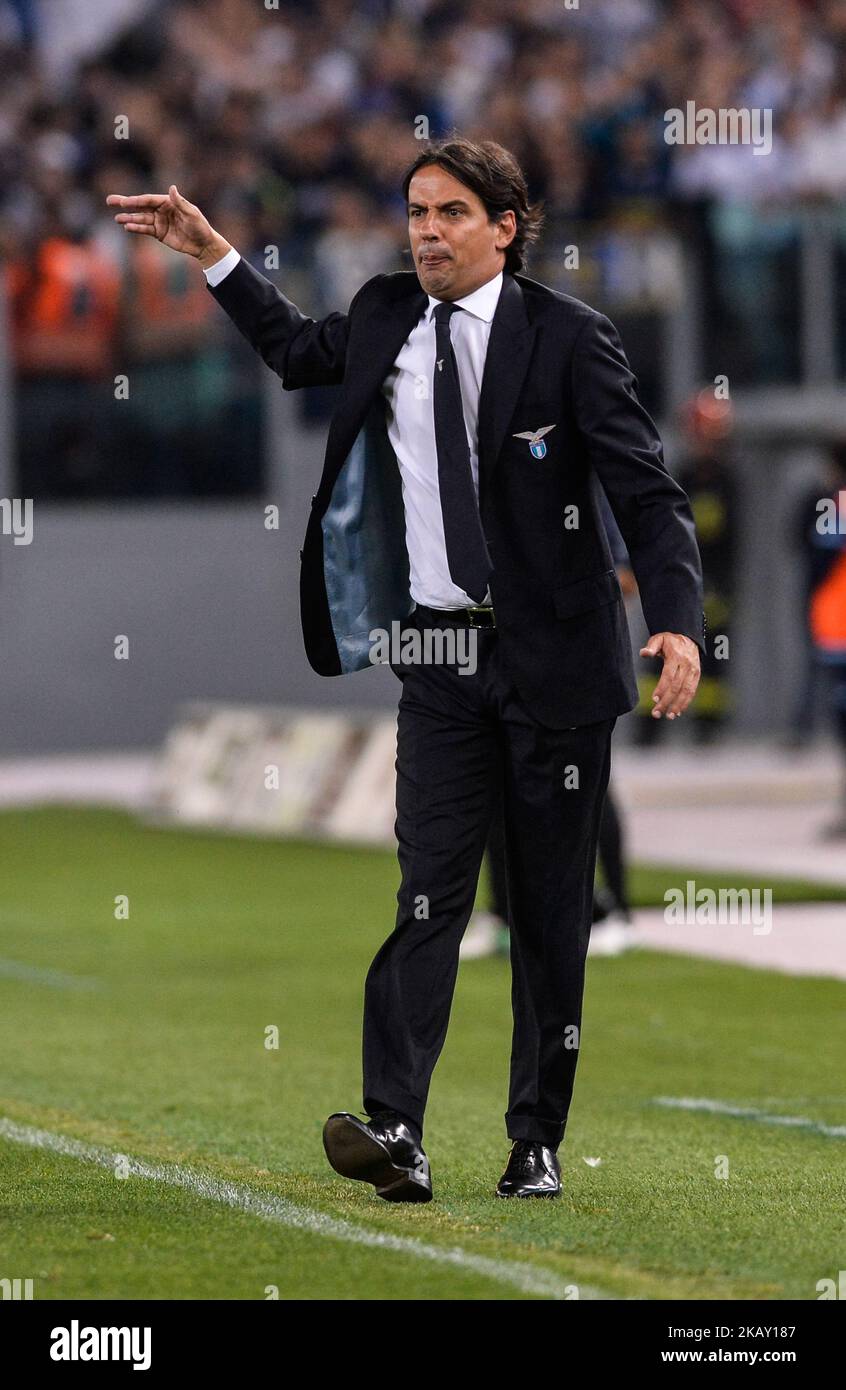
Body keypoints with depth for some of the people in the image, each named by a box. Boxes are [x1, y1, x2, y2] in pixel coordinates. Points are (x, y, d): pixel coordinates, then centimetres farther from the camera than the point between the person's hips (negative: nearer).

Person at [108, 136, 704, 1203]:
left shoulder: (566, 337, -7)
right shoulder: (384, 317, 8)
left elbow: (649, 494, -10)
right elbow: (300, 352, 32)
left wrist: (678, 624, -24)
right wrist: (211, 253, 27)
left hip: (553, 656, -3)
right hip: (440, 654, 3)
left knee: (550, 906, 3)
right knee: (428, 890, -10)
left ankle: (537, 1144, 10)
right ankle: (394, 1131, -21)